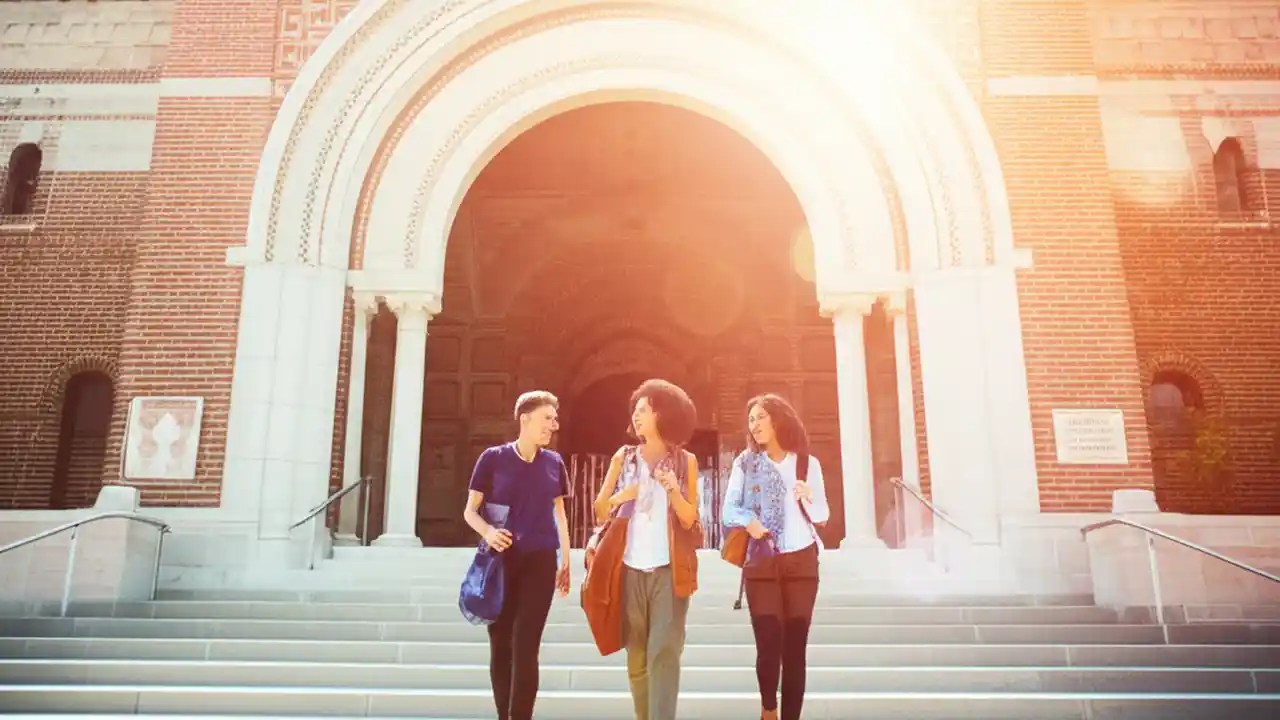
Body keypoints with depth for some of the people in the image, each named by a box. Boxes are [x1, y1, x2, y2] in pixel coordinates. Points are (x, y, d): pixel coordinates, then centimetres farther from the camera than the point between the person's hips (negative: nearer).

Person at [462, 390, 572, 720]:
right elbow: (470, 511, 0)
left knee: (526, 647, -5)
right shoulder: (493, 458, -3)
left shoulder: (554, 462, 6)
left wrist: (566, 561, 15)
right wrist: (487, 531, -21)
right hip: (501, 560, -1)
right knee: (500, 645, 6)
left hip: (541, 560, 1)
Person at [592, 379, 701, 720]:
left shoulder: (685, 461, 3)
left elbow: (689, 519, 1)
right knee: (636, 654, 8)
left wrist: (674, 492, -16)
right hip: (631, 568, 2)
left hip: (669, 569, -2)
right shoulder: (623, 457, 8)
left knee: (664, 651, -9)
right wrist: (619, 497, -10)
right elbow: (600, 511, 9)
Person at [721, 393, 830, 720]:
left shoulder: (808, 463, 6)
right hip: (761, 563, -1)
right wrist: (749, 520, -20)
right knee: (769, 645, -7)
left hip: (801, 561, 1)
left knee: (795, 647, 1)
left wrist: (808, 498, -13)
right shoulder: (745, 462, 4)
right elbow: (729, 510, 0)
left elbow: (822, 516, 7)